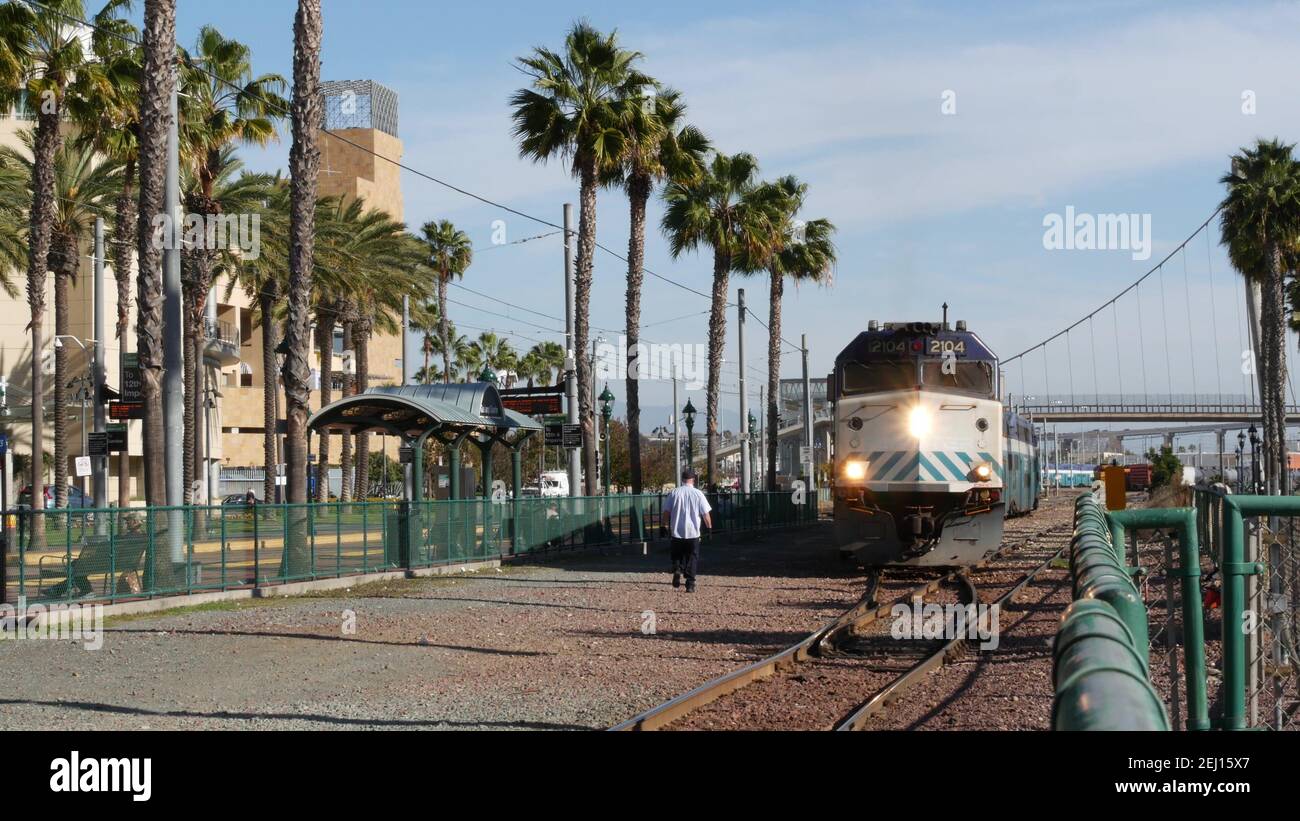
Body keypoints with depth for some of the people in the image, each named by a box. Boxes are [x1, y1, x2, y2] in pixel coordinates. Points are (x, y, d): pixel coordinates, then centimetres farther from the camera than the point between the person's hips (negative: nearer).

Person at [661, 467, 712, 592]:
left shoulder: (674, 493, -2)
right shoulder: (698, 494, -6)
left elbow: (666, 513, 1)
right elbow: (706, 515, -5)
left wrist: (668, 526, 17)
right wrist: (710, 528, 11)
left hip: (676, 532, 1)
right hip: (693, 532, -1)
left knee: (677, 555, 18)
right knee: (692, 558, 8)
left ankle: (677, 569, -9)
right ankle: (690, 584, 3)